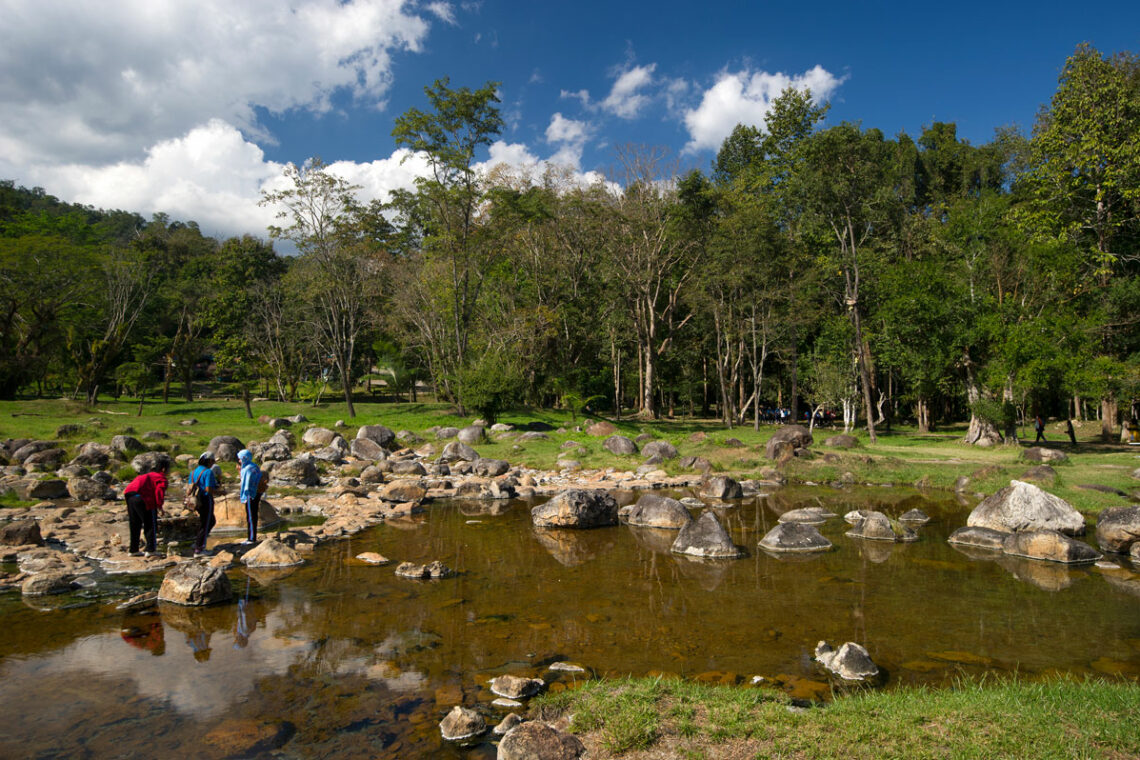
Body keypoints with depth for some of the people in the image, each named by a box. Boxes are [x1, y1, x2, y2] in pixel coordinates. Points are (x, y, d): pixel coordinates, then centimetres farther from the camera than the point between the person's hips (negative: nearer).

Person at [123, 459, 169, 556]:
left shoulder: (149, 475, 30)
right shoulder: (162, 478, 3)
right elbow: (159, 491, -14)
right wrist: (159, 506, -9)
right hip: (141, 498, -9)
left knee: (134, 524, 18)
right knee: (151, 524, 2)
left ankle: (133, 550, 24)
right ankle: (151, 550, 0)